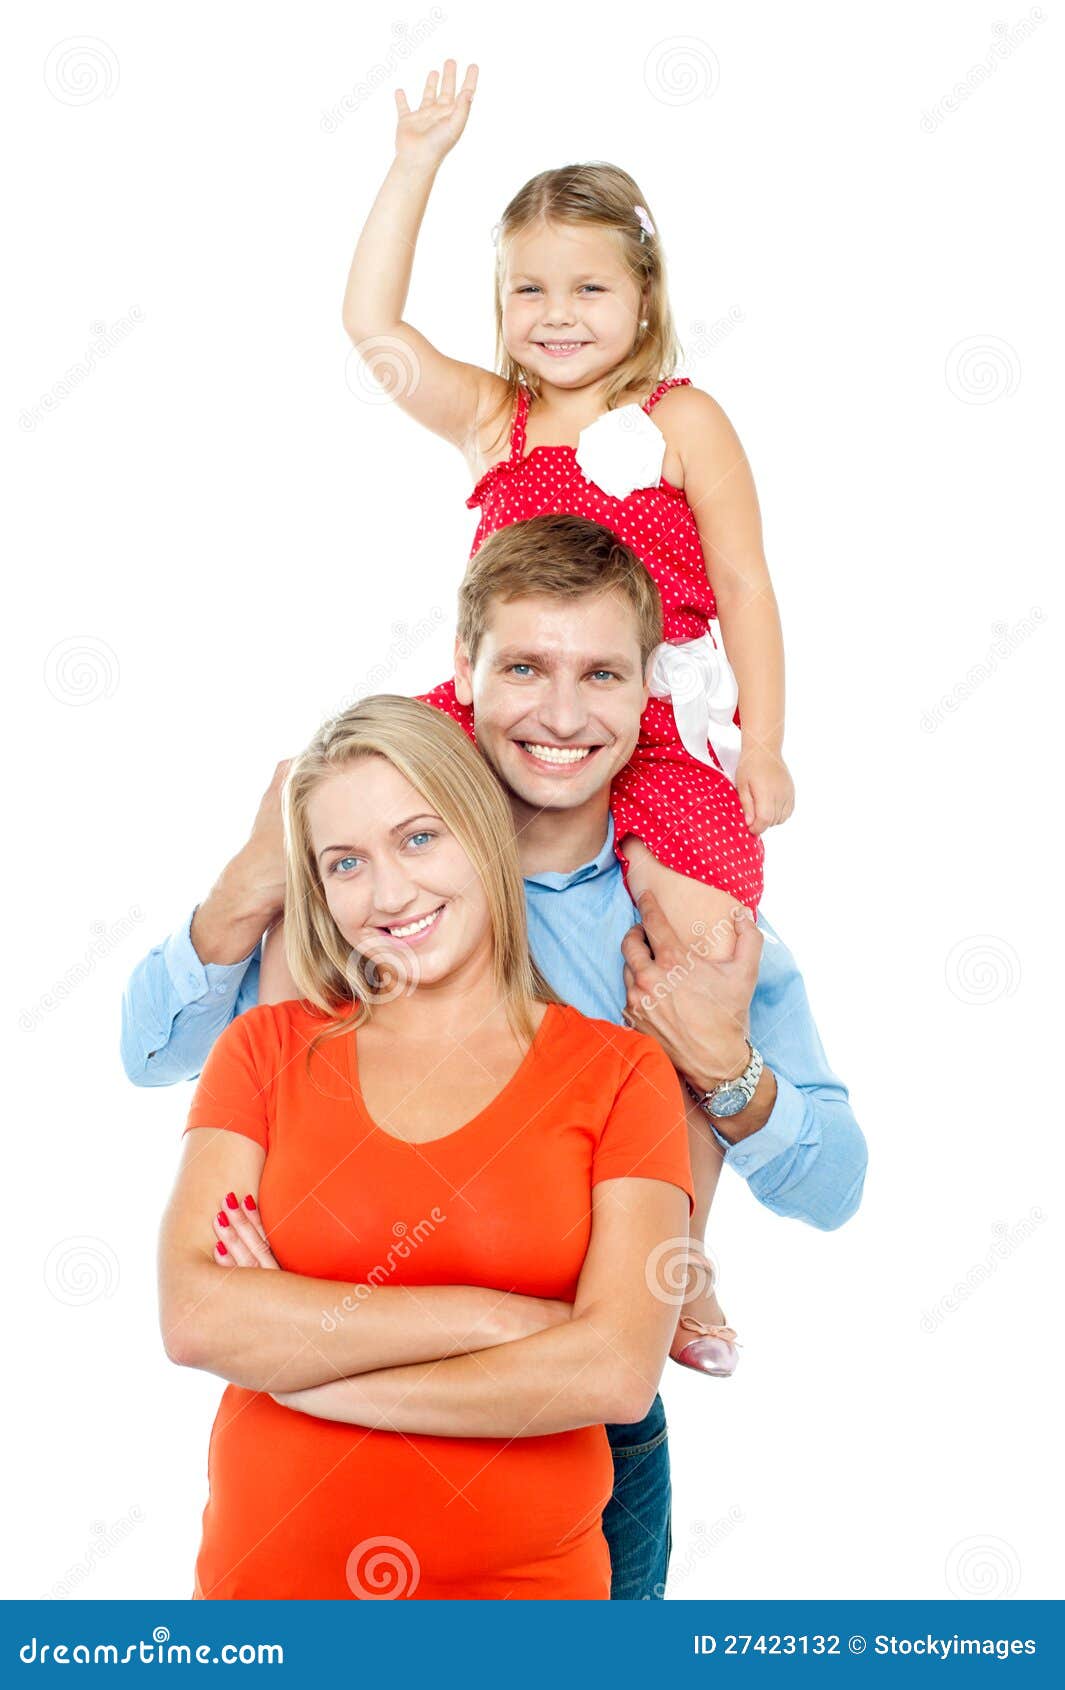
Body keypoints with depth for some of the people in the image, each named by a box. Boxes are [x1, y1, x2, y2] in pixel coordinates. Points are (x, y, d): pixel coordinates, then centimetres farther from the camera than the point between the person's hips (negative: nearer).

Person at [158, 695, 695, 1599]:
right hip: (267, 1568, 2)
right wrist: (498, 1317, -18)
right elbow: (194, 1317, -14)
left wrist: (301, 1361, -14)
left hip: (521, 1576, -1)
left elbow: (616, 1374, -17)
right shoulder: (268, 1047, 0)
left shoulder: (619, 1072, -5)